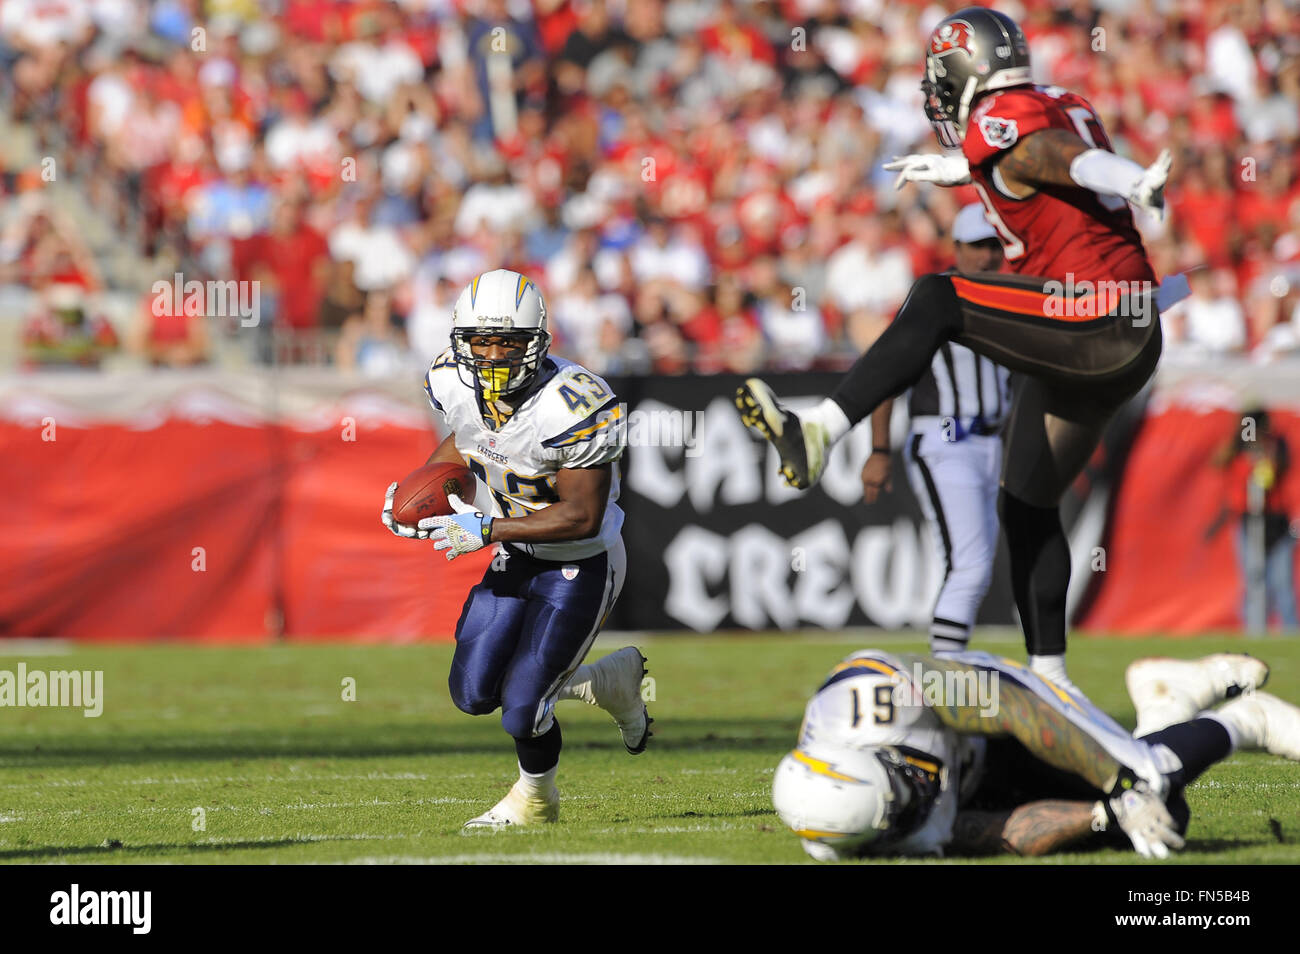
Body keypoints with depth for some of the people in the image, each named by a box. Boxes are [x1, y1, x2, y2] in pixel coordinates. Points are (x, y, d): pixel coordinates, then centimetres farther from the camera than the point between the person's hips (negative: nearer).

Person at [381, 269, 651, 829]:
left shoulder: (569, 407, -32)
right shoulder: (458, 386, -11)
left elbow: (582, 517, -29)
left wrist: (487, 529, -30)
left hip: (579, 567, -7)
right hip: (515, 559, 7)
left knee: (521, 711, -8)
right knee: (473, 693, 4)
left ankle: (534, 798, 26)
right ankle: (609, 683, 26)